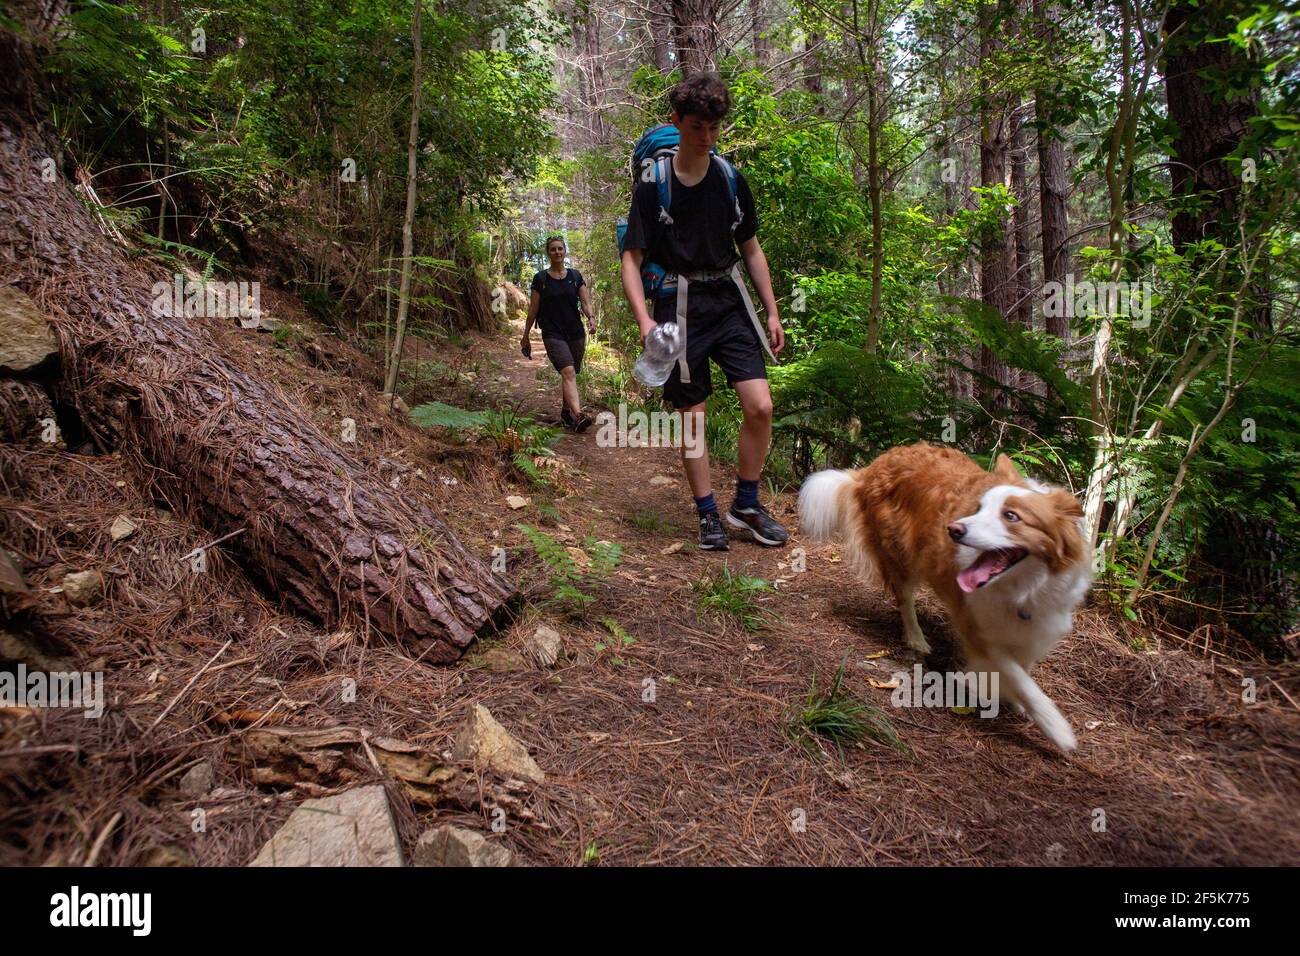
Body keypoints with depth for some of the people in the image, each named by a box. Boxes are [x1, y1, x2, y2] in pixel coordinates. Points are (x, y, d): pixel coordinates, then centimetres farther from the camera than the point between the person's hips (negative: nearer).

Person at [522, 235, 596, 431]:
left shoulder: (575, 276, 9)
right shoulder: (540, 279, 3)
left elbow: (585, 302, 3)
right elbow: (533, 309, 6)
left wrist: (590, 317, -19)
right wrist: (525, 336, 9)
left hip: (576, 334, 4)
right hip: (552, 334, -4)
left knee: (569, 375, 11)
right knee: (569, 372, -21)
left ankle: (565, 412, 28)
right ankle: (578, 416, -34)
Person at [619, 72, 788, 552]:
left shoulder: (731, 179, 8)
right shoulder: (653, 185, -3)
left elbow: (751, 248, 15)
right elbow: (632, 259, -4)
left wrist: (772, 312, 10)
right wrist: (644, 320, -19)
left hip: (728, 300, 3)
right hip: (678, 305, -3)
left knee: (760, 406, -9)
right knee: (692, 416, 1)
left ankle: (746, 506, 10)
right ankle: (708, 514, 16)